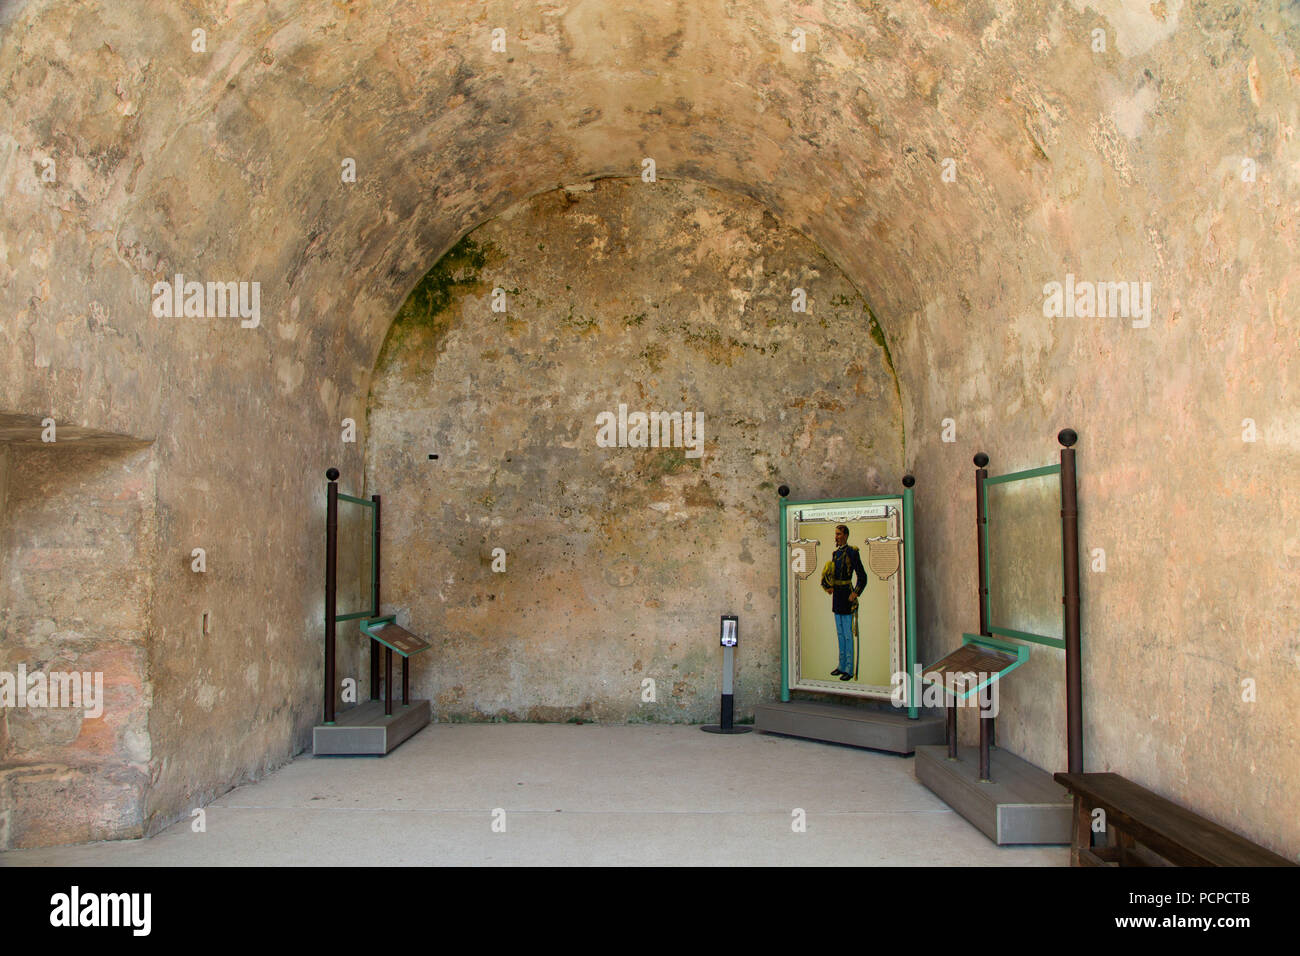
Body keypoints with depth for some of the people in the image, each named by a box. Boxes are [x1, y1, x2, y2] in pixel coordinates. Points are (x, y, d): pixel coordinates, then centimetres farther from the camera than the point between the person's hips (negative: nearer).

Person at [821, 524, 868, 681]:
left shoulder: (852, 553, -11)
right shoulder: (836, 553, 13)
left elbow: (862, 577, -12)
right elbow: (828, 573, 24)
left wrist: (855, 593, -20)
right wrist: (828, 586, 7)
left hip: (846, 595, -8)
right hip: (836, 595, 8)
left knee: (848, 633, -5)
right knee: (840, 632, 13)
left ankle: (849, 670, 0)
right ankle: (842, 666, 21)